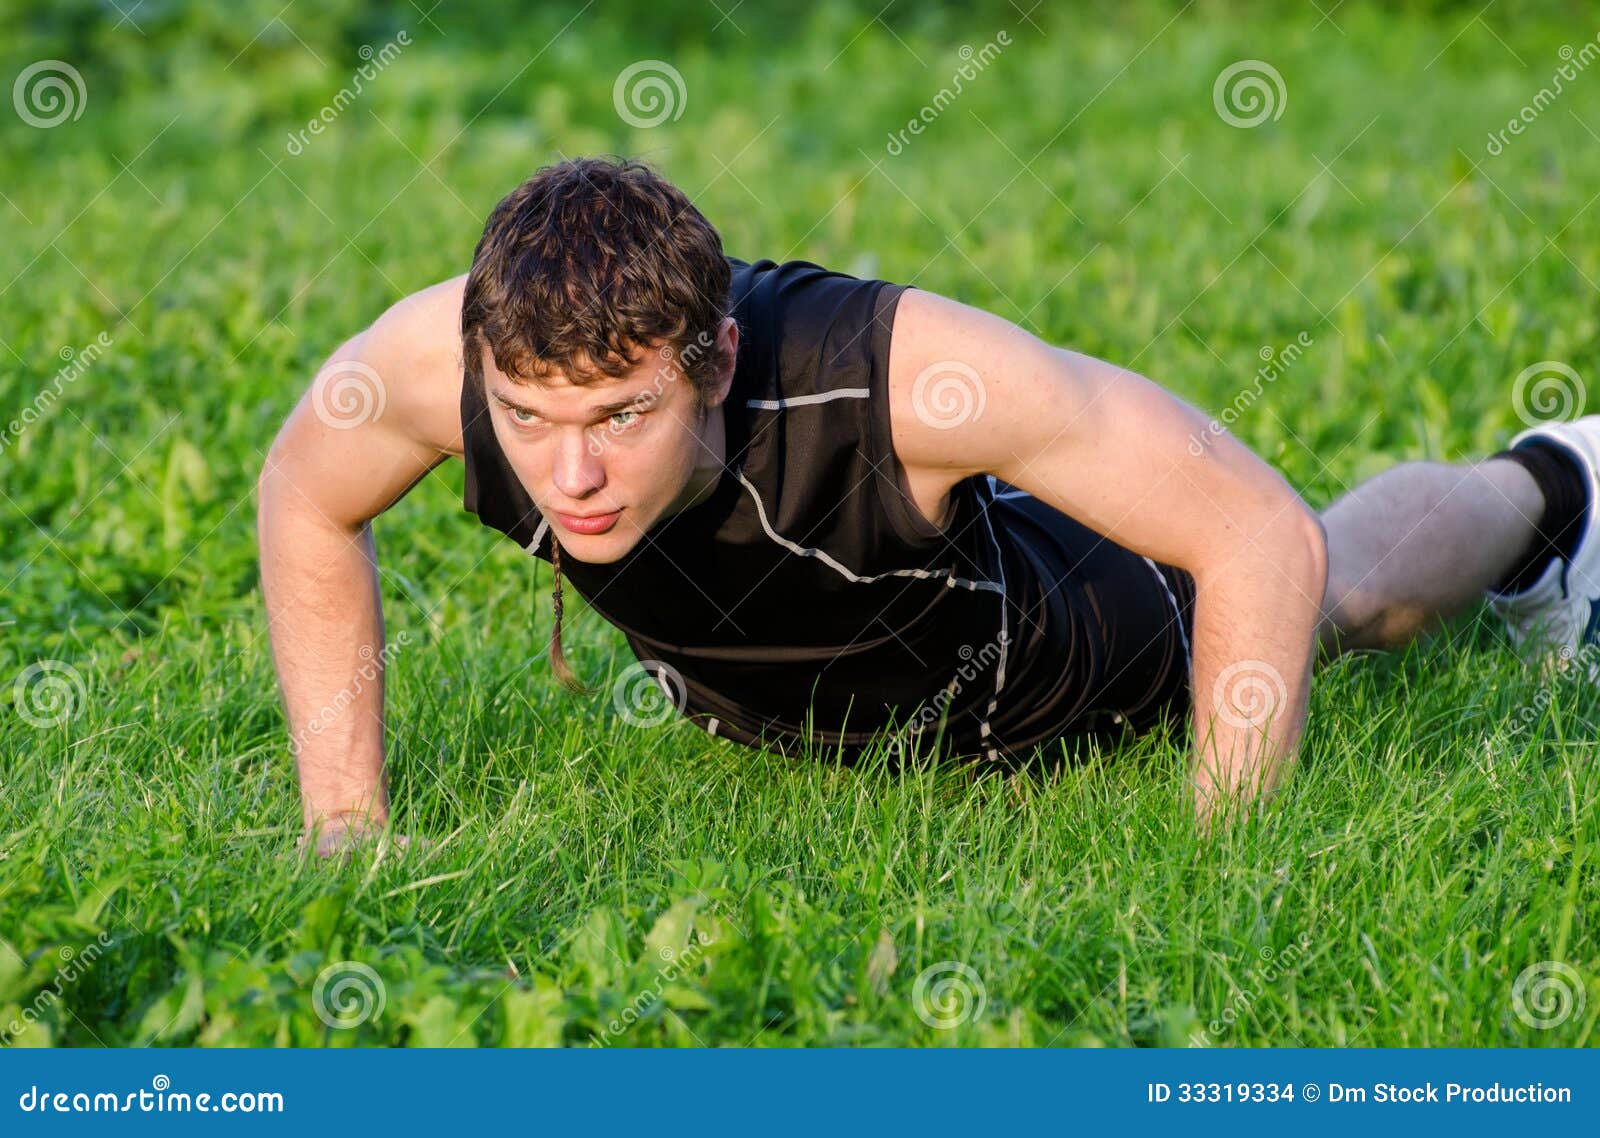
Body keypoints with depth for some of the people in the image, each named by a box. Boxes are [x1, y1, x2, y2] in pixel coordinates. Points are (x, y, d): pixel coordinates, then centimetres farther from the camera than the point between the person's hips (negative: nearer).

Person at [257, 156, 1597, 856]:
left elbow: (1265, 538, -38)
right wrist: (345, 832, -16)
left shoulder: (911, 372, -48)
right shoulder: (445, 353, -38)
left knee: (1348, 589, 29)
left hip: (1062, 673, -3)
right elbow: (305, 498, -14)